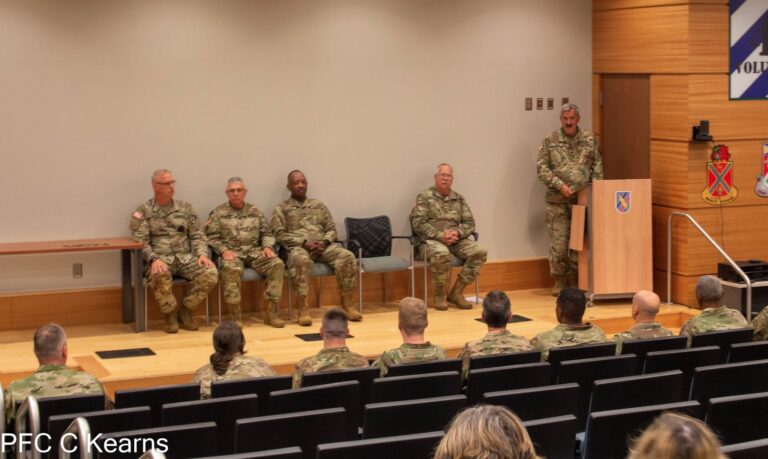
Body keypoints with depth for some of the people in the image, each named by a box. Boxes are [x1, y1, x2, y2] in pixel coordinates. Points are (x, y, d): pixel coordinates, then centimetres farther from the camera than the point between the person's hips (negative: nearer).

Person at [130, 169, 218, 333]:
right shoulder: (143, 212, 3)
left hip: (186, 257, 3)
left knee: (210, 273, -25)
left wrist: (202, 254, -7)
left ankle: (185, 310, -2)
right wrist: (154, 259, -23)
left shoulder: (185, 207, 14)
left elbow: (197, 235, 13)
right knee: (159, 276, -40)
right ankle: (170, 313, -10)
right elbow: (140, 241, -5)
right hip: (161, 259, -3)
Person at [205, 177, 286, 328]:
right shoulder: (218, 213, 7)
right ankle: (235, 315, -30)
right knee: (230, 269, -39)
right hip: (232, 253, -3)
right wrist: (224, 250, -16)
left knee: (277, 264, -24)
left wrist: (267, 246, -4)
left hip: (255, 252, 3)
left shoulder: (255, 211, 17)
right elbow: (212, 237, 1)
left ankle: (272, 312, -20)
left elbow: (267, 233, 16)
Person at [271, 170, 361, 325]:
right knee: (301, 260, -41)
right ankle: (303, 308, -39)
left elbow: (331, 228, 16)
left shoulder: (318, 205, 22)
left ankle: (347, 303, -20)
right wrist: (304, 242, -15)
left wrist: (324, 242, -7)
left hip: (323, 245, 4)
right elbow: (280, 234, -2)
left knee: (347, 257, -26)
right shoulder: (281, 208, 10)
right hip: (298, 247, -4)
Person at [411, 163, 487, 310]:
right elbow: (418, 223, -8)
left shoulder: (459, 199, 16)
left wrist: (458, 233, -12)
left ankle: (456, 292, -11)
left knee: (480, 252, -21)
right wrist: (440, 236, -20)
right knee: (442, 254, -40)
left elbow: (469, 222, 11)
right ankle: (439, 294, -16)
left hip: (457, 240, 5)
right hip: (432, 240, -5)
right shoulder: (425, 197, 2)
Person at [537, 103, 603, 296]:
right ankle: (559, 282, 12)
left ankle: (574, 281, 16)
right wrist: (560, 185, -12)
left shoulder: (590, 139, 8)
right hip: (557, 201, -2)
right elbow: (541, 168, -2)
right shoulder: (550, 141, 2)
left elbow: (597, 165, 8)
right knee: (558, 242, -2)